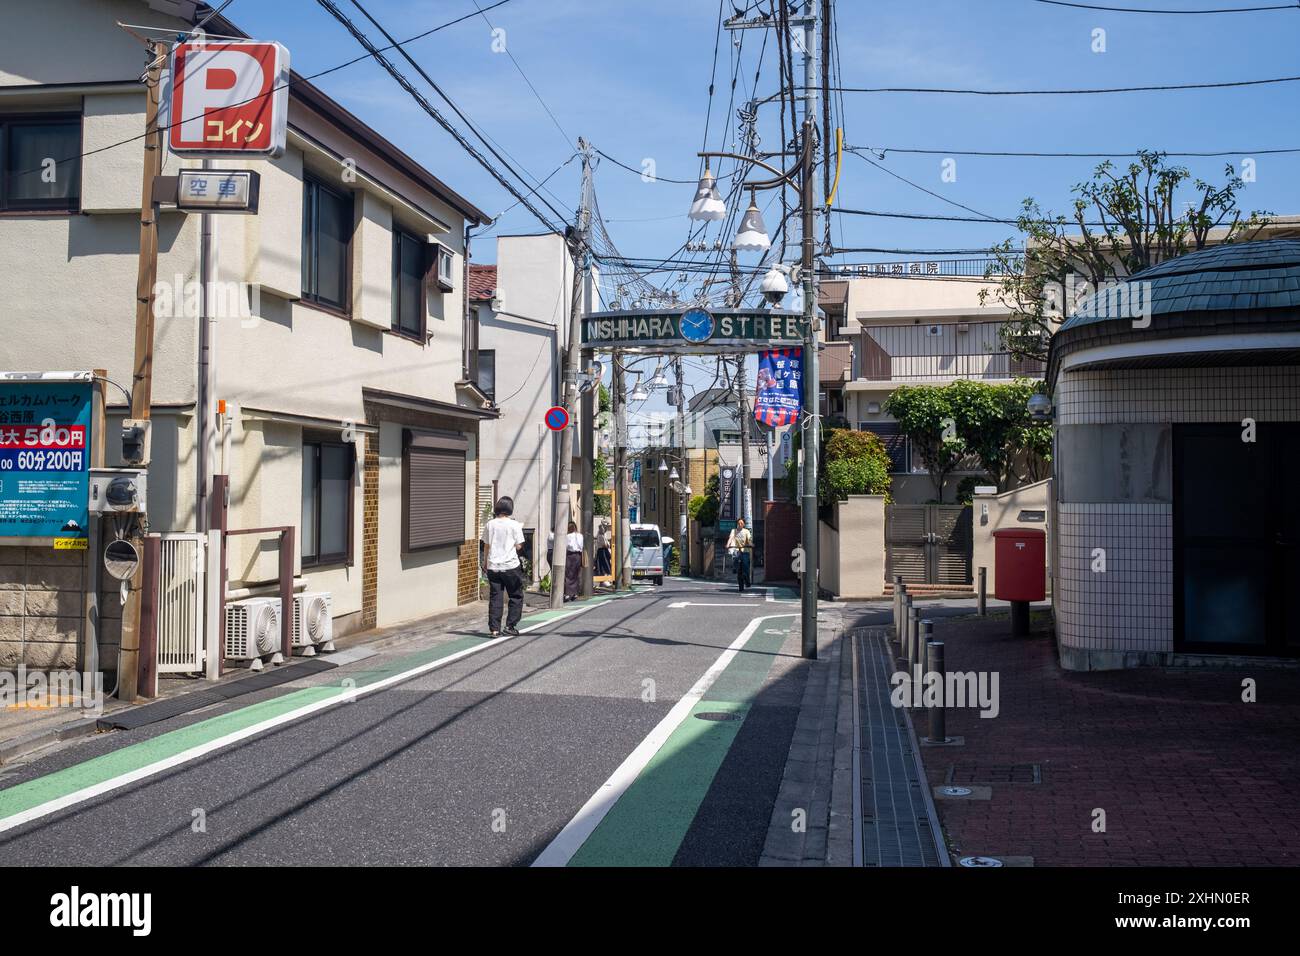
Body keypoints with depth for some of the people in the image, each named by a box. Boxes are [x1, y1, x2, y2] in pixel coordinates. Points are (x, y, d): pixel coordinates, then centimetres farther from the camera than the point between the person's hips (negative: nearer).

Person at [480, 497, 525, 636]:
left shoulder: (489, 524, 2)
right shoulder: (514, 525, -7)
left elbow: (486, 545, 8)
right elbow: (518, 546, -7)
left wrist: (485, 561, 23)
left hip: (493, 566, 3)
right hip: (511, 566, -3)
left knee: (494, 598, 6)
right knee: (516, 596, 11)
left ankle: (494, 628, 4)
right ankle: (510, 625, 7)